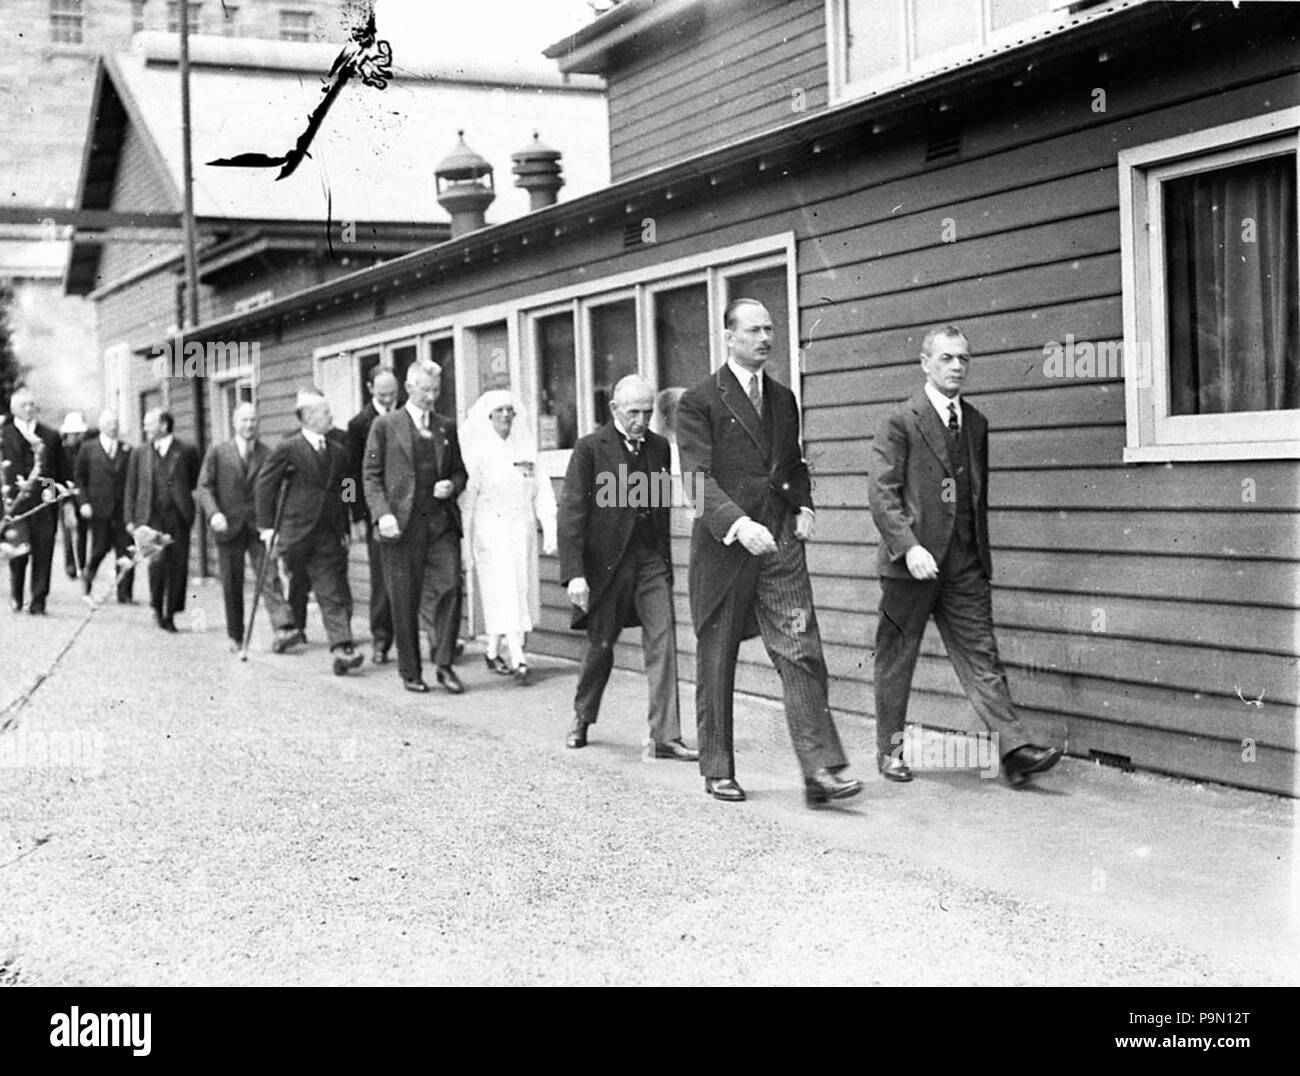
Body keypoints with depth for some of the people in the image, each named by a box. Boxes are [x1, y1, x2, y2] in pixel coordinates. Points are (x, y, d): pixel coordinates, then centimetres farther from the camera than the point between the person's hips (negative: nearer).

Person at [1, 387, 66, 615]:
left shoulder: (51, 437, 14)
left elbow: (62, 472, 14)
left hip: (45, 504, 2)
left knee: (43, 555, 0)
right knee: (21, 549, -11)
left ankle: (38, 602, 8)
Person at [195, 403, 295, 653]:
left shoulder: (268, 454, 6)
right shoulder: (217, 453, 5)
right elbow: (204, 487, 1)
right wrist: (214, 513, -16)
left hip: (259, 526, 0)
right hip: (229, 527, 0)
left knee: (269, 577, -13)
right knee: (232, 585, 6)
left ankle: (283, 629, -24)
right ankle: (235, 637, 18)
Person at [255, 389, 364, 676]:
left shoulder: (338, 451, 11)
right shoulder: (287, 449, -4)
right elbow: (263, 486, -1)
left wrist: (344, 529, 13)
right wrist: (266, 526, -4)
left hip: (329, 534, 3)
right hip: (296, 532, -3)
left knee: (333, 593, -6)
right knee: (298, 584, 12)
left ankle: (341, 646, -14)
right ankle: (294, 627, 37)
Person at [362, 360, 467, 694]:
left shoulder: (447, 428, 14)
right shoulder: (386, 425, 3)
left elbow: (460, 471, 21)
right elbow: (371, 475, 1)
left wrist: (452, 486, -2)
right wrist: (382, 513, -12)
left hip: (442, 522, 3)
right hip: (401, 525, -3)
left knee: (449, 587, -10)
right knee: (405, 601, 3)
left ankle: (444, 664, 1)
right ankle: (410, 671, 15)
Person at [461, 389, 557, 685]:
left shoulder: (526, 448, 9)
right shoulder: (479, 451, -5)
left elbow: (541, 491, 7)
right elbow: (467, 498, -6)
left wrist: (549, 528, -2)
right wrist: (465, 542, -9)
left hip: (523, 529, 5)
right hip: (492, 530, -5)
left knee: (521, 591, 9)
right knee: (506, 593, -10)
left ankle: (493, 652, 24)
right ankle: (518, 661, -15)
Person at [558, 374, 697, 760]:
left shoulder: (659, 447, 8)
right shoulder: (590, 449, -7)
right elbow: (572, 512, -11)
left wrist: (666, 561, 15)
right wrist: (575, 573, -18)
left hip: (651, 561, 3)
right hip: (606, 562, -3)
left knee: (663, 642, -7)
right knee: (600, 645, 10)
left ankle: (665, 738, -7)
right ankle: (583, 717, 35)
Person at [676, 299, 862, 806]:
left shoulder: (783, 398, 15)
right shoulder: (699, 401, -4)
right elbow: (698, 477, -13)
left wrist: (804, 505, 8)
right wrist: (737, 523, -27)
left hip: (780, 542, 4)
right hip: (722, 546, -4)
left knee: (801, 652, -7)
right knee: (716, 662, 6)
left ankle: (820, 770, -10)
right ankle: (717, 770, 19)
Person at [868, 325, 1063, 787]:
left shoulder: (976, 423, 13)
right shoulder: (900, 422, -5)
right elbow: (883, 493, -11)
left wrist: (982, 554, 16)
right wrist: (909, 547, -21)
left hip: (965, 566, 4)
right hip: (911, 562, -4)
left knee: (981, 656, -2)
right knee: (896, 661, 7)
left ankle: (1014, 749, -7)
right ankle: (890, 749, 20)